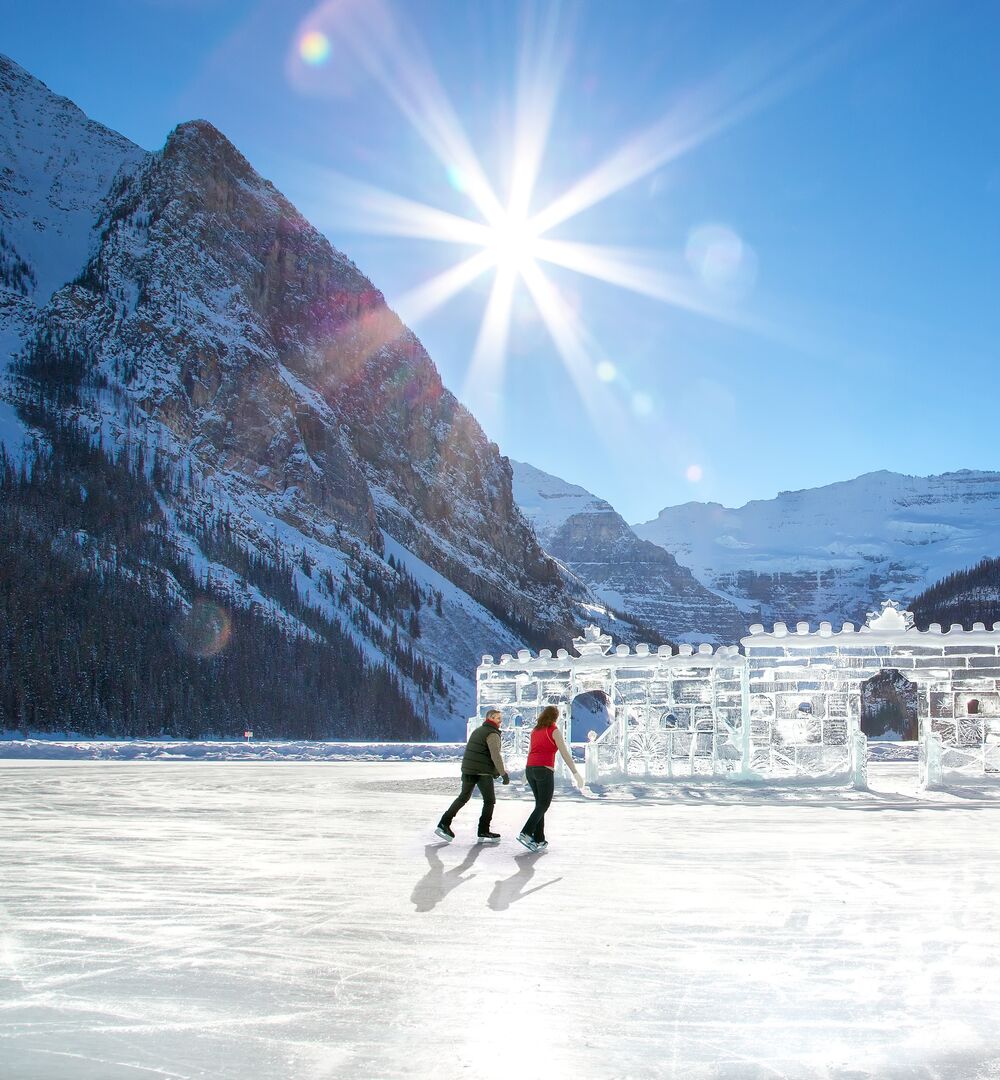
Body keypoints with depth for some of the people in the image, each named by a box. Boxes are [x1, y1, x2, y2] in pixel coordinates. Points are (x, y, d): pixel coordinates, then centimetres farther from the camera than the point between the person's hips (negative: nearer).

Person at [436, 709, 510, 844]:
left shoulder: (477, 731, 18)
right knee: (489, 801, 4)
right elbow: (496, 755, -20)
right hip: (483, 772, -8)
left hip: (467, 770, 8)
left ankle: (444, 824, 14)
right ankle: (483, 833, 5)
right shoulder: (492, 734, -11)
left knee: (463, 798, 18)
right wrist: (504, 774, -18)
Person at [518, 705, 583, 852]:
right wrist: (576, 773, -12)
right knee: (543, 805, -2)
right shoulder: (555, 731, -3)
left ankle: (539, 840, 9)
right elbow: (565, 753, -10)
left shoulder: (535, 731, 16)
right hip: (544, 770, -7)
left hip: (530, 769, 7)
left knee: (540, 804, 13)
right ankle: (525, 833, -17)